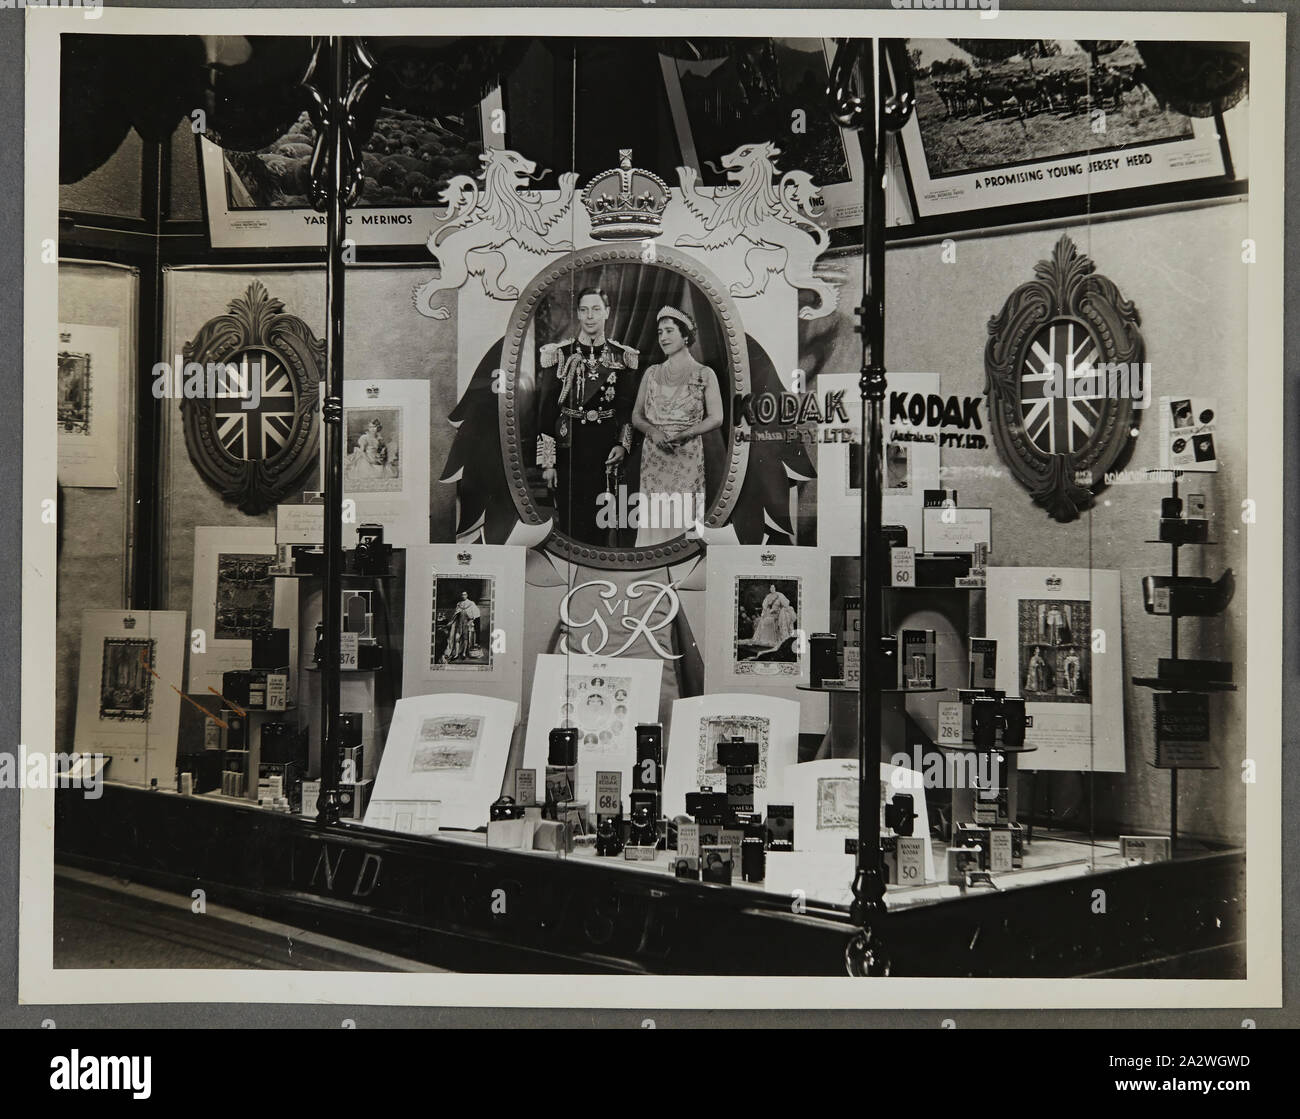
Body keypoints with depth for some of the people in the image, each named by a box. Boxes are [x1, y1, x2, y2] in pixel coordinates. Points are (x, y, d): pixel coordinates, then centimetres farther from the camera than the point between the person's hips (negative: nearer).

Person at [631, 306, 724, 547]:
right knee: (652, 516, -1)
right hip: (653, 456, 3)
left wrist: (683, 434, -16)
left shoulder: (704, 374, 2)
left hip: (687, 456, -3)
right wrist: (653, 432, -11)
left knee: (684, 517, -7)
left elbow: (716, 418, -3)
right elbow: (636, 416, 11)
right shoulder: (651, 373, 12)